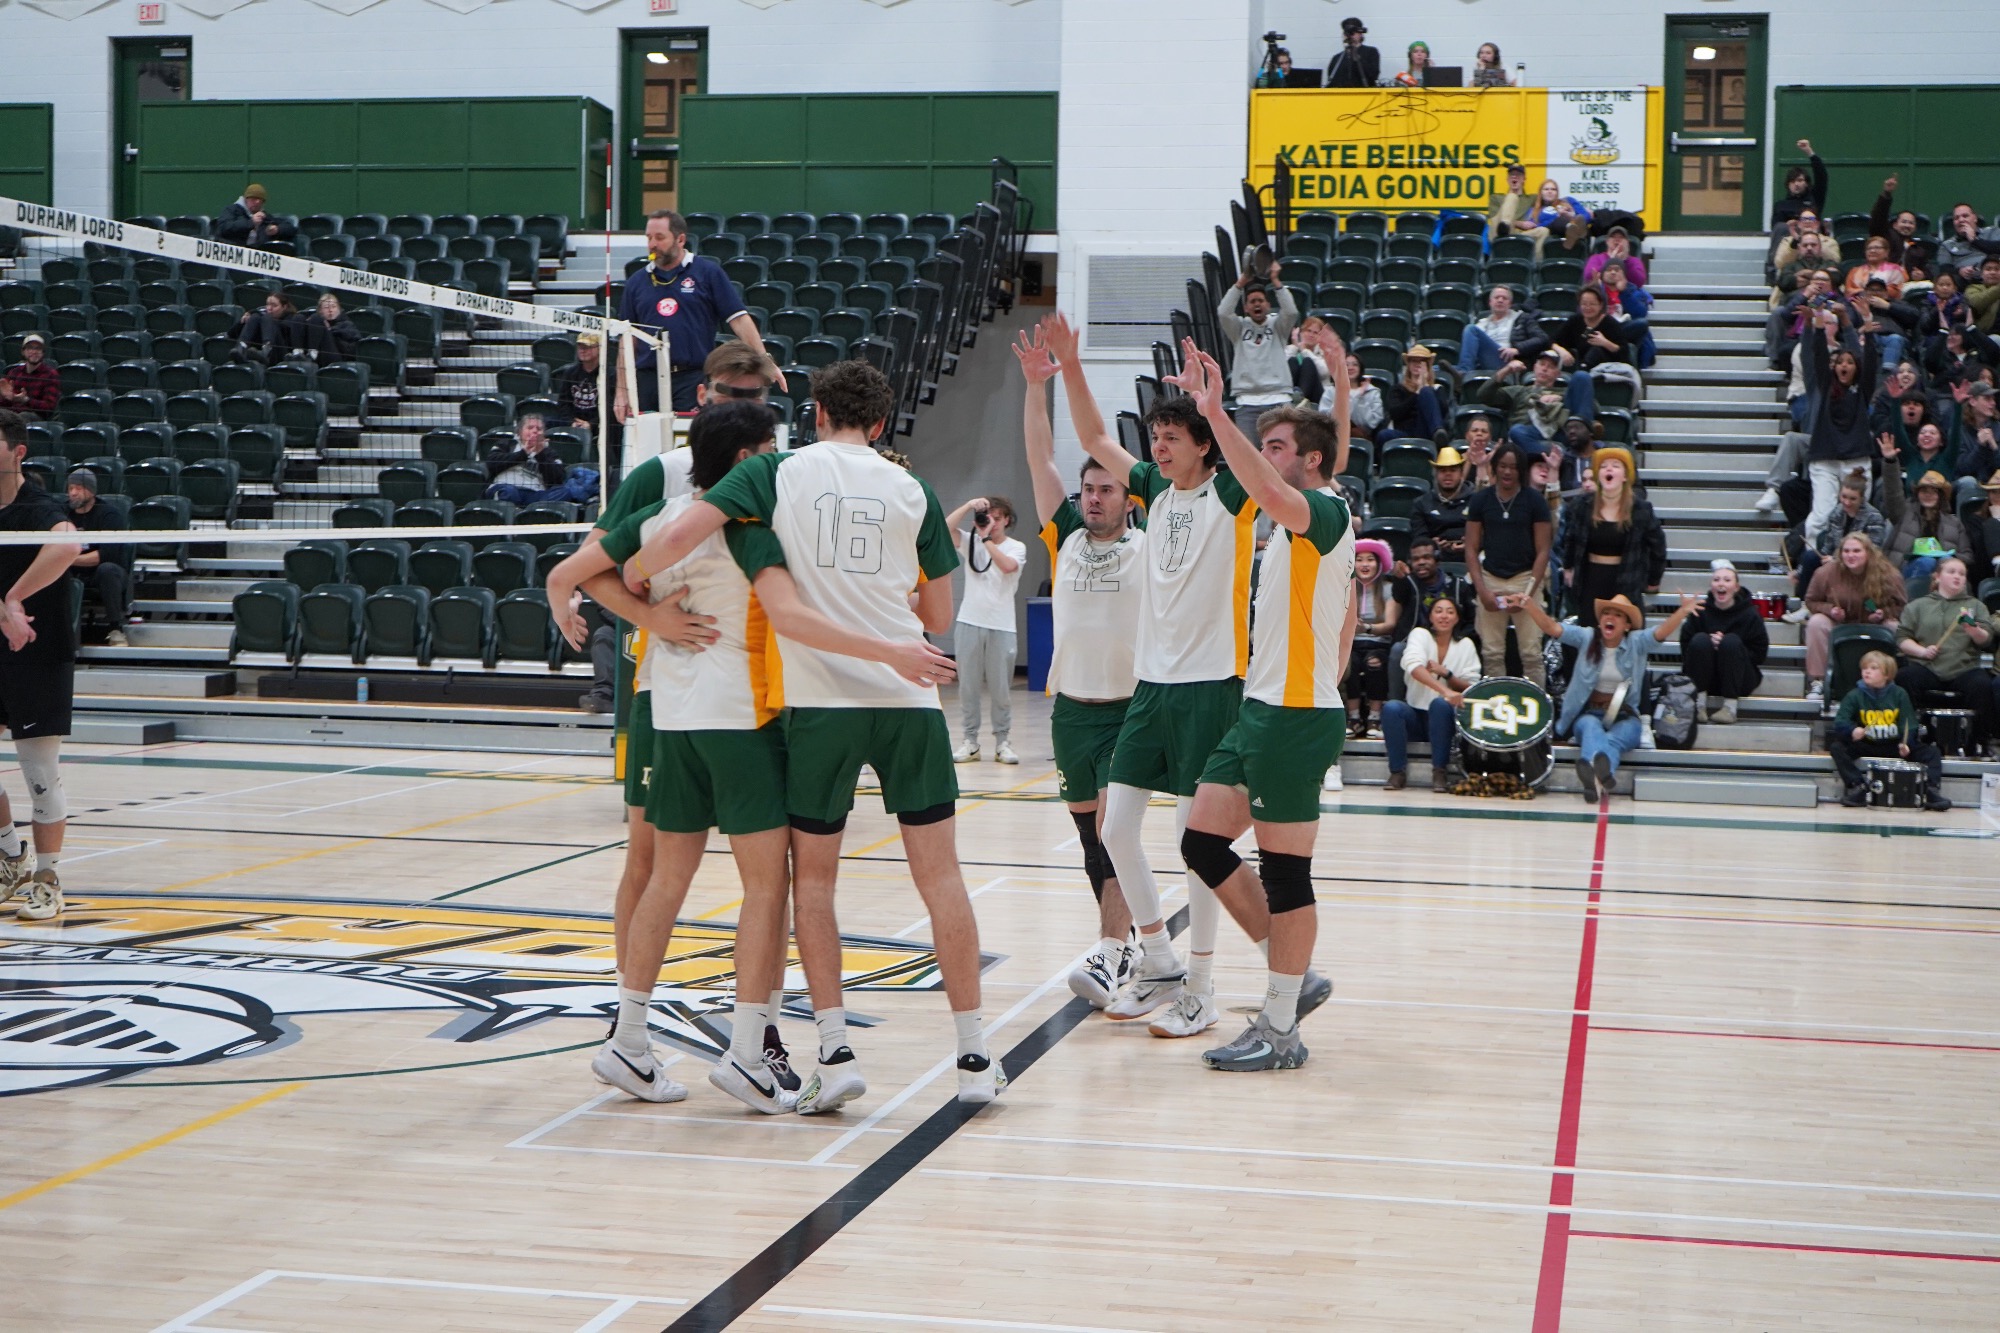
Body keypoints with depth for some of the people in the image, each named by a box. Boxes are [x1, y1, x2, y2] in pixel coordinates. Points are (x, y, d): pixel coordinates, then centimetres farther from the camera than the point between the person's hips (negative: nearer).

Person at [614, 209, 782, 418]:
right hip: (647, 380, 3)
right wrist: (621, 392, 8)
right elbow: (627, 340, 13)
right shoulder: (637, 282, 12)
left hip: (693, 379, -3)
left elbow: (739, 319, -2)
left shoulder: (708, 273, 2)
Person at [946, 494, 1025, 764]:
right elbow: (946, 528, -9)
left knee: (1001, 688, 1)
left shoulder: (1016, 548, 2)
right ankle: (970, 741, 11)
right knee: (968, 686, 4)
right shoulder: (971, 541, 7)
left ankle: (1002, 742, 9)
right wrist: (969, 505, -17)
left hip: (1001, 626, -2)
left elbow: (1007, 566, -20)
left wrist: (987, 538, -13)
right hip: (969, 623, 2)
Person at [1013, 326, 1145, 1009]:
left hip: (1131, 708, -4)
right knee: (1089, 832, 11)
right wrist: (1036, 386, -7)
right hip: (1071, 707, 5)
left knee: (1113, 830, -14)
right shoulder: (1065, 537, 7)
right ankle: (1121, 940, 23)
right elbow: (1040, 459, 2)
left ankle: (1109, 955, -17)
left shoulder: (1152, 548, -2)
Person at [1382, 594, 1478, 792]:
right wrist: (1445, 690, -39)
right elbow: (1414, 667, -24)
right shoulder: (1420, 635, -2)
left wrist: (1446, 674, -19)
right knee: (1391, 708, -32)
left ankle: (1440, 772, -24)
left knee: (1440, 704, -34)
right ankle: (1398, 771, -17)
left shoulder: (1465, 645, 5)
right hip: (1415, 714, 0)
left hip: (1444, 717, 0)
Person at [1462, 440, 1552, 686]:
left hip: (1525, 578, -2)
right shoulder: (1481, 500, 6)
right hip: (1490, 580, 2)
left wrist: (1529, 593, -8)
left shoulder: (1534, 501, 2)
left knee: (1531, 652, -6)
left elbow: (1542, 551, 1)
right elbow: (1471, 548, 7)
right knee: (1491, 652, 0)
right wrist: (1482, 590, -4)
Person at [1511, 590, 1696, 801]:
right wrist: (1530, 606, -22)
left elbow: (1661, 632, -12)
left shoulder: (1637, 643, 5)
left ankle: (1599, 776, -70)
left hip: (1625, 717, 0)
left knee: (1614, 739, -35)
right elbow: (1552, 629, -5)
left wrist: (1682, 612, -32)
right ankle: (1597, 775, -71)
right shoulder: (1587, 638, 7)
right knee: (1592, 728, -37)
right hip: (1589, 714, 0)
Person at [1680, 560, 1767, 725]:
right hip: (1705, 679, 1)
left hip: (1738, 679, -1)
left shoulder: (1750, 615, -5)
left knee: (1731, 641, -28)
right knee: (1700, 640, -25)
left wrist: (1727, 647, -21)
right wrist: (1709, 644, -24)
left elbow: (1759, 654, -9)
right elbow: (1685, 648, -5)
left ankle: (1730, 705, -27)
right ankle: (1699, 701, -23)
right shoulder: (1700, 612, -3)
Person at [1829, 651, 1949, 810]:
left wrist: (1905, 744, -26)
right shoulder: (1855, 695, -4)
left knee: (1931, 752, -16)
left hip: (1894, 745, 0)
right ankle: (1857, 787, -26)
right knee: (1837, 747, -25)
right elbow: (1840, 720, -13)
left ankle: (1931, 791, -18)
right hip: (1865, 745, 0)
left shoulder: (1899, 694, -2)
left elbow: (1908, 724, -7)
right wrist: (1852, 730, -36)